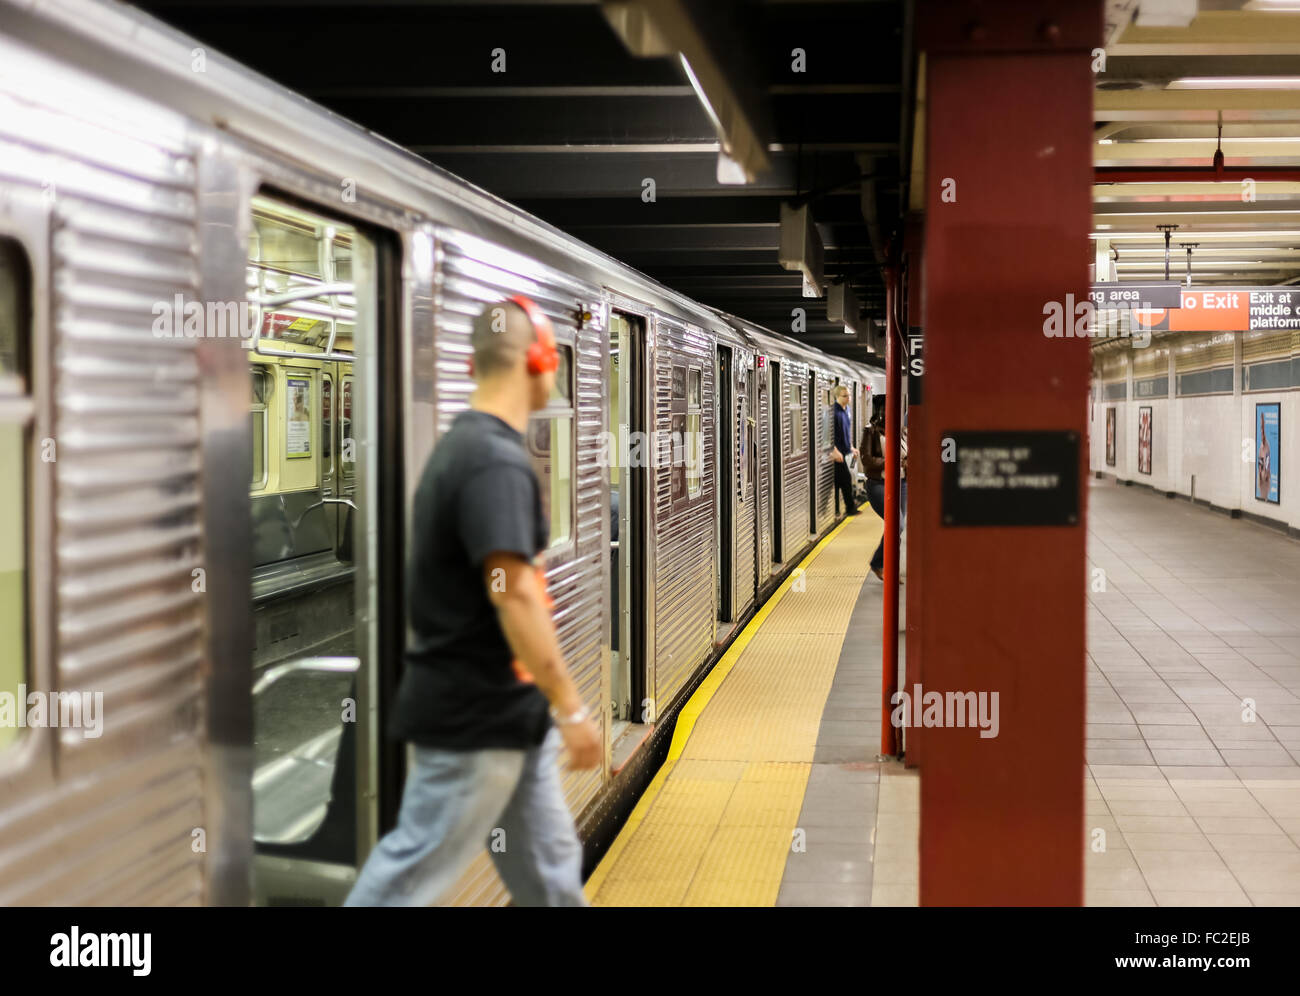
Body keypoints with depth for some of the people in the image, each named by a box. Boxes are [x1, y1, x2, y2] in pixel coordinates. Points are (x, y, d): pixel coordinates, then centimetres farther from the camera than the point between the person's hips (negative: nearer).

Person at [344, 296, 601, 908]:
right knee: (420, 864, -1)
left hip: (506, 718, 10)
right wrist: (571, 708, -22)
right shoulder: (498, 460, -19)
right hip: (476, 718, -10)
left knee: (549, 865, 15)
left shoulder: (459, 446, 13)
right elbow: (514, 595, -25)